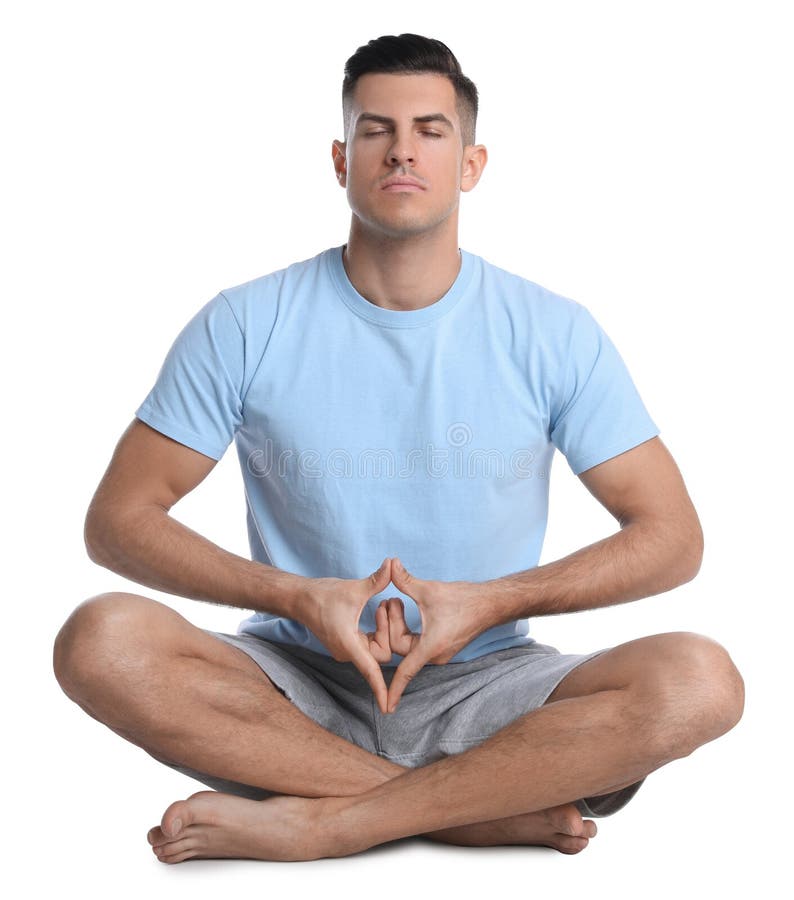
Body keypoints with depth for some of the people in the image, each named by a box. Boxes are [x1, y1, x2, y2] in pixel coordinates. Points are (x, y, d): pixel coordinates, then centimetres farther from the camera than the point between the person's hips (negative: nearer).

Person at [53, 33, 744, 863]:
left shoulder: (554, 334, -2)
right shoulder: (244, 326, -3)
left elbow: (672, 537, -1)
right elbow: (116, 520, -3)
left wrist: (491, 602, -14)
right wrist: (295, 598, -17)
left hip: (482, 688, 1)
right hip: (297, 684, 0)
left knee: (699, 682, -26)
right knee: (100, 641, -28)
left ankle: (315, 821, -21)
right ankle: (490, 808, -21)